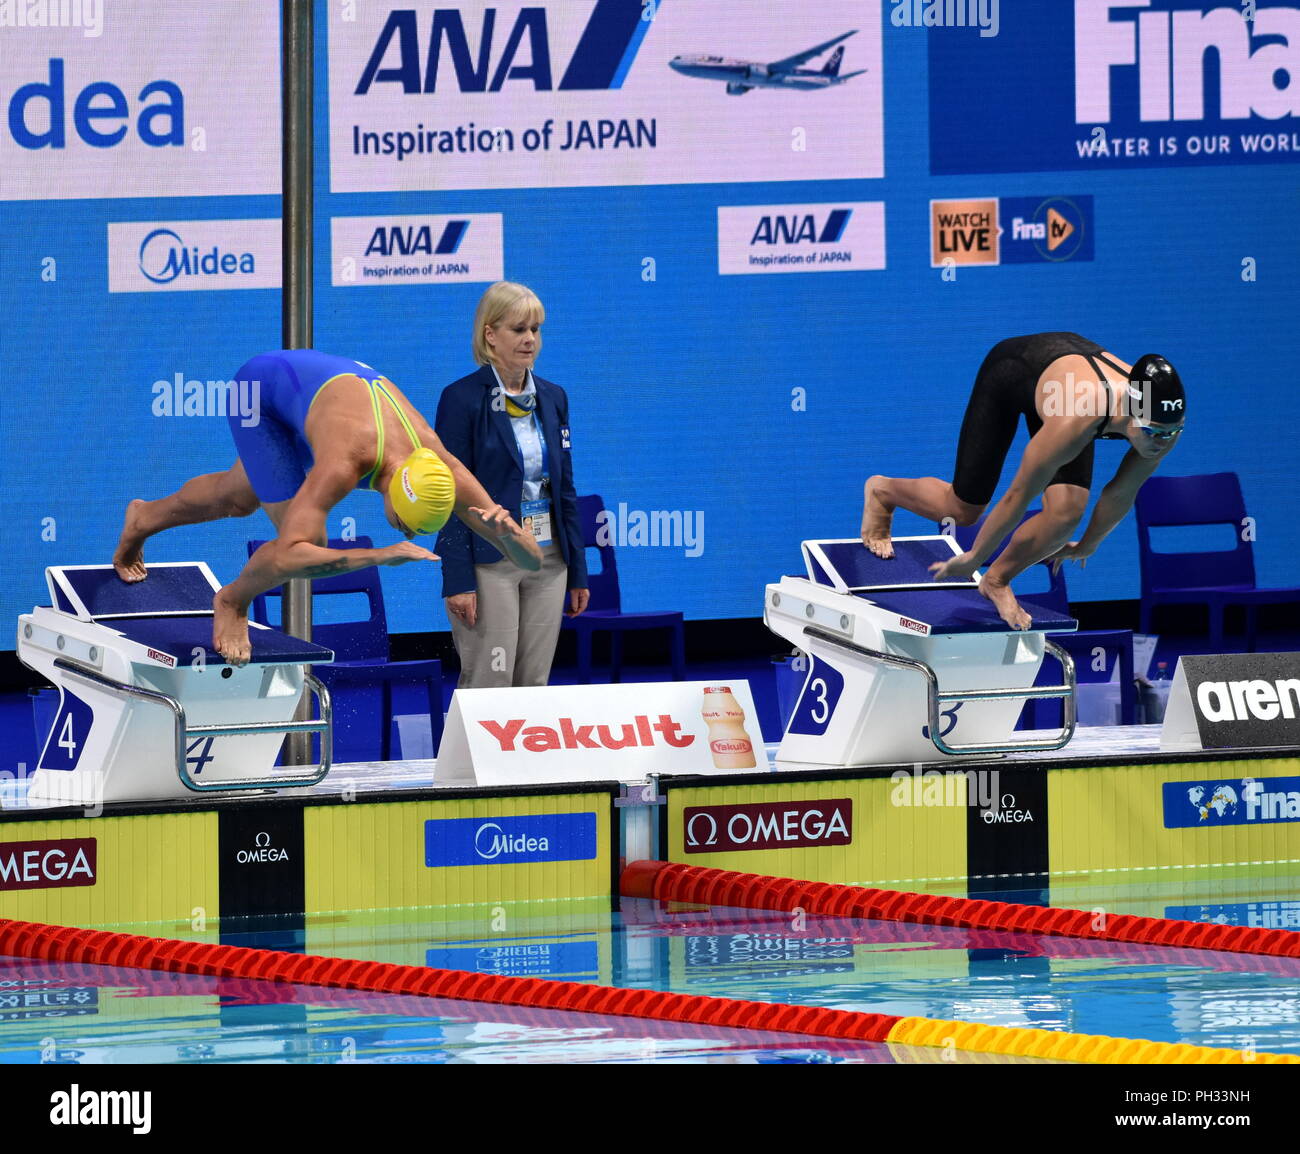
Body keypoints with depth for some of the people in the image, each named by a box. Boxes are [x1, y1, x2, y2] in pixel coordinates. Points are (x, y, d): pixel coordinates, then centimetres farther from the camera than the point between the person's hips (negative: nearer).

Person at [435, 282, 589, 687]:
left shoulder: (552, 398, 11)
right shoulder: (462, 399, -7)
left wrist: (577, 572, 12)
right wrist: (458, 580, -16)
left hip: (547, 561, 6)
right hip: (488, 560, -6)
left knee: (534, 685, 5)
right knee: (489, 686, -9)